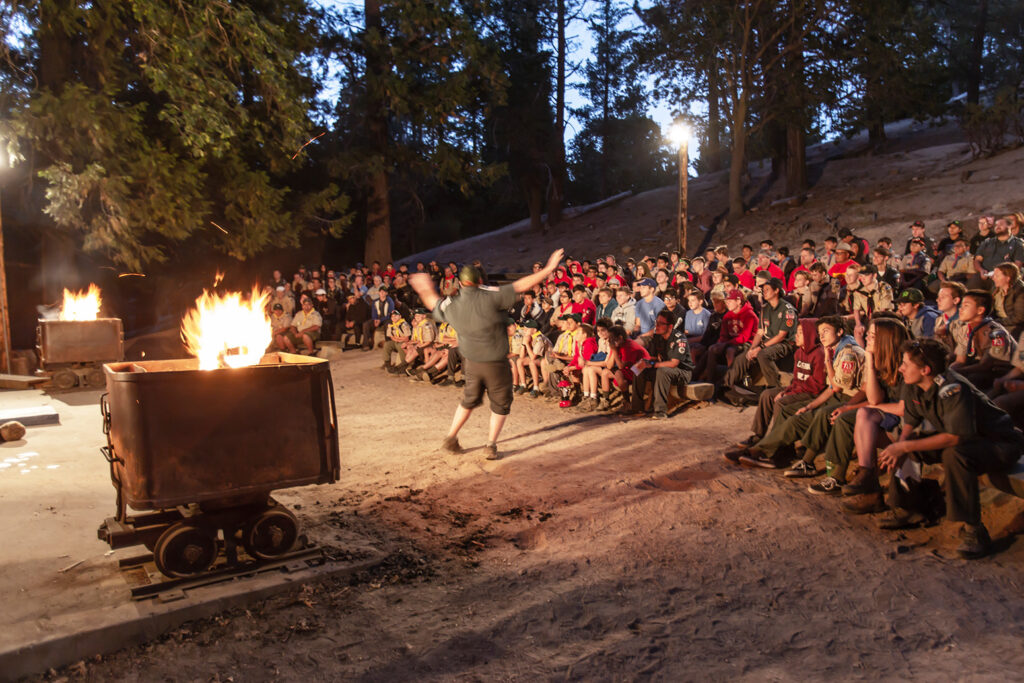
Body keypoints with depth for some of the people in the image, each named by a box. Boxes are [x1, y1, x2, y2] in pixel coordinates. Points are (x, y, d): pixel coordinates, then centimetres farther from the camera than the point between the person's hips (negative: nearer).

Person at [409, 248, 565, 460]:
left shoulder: (451, 307, -3)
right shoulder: (490, 298, -18)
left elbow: (434, 303, 19)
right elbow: (521, 286, -19)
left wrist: (425, 288, 39)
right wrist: (548, 269, -14)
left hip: (471, 362, 5)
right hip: (495, 364, -4)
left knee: (469, 400, 26)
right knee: (501, 404, 15)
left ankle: (451, 437, 29)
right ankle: (491, 444, 16)